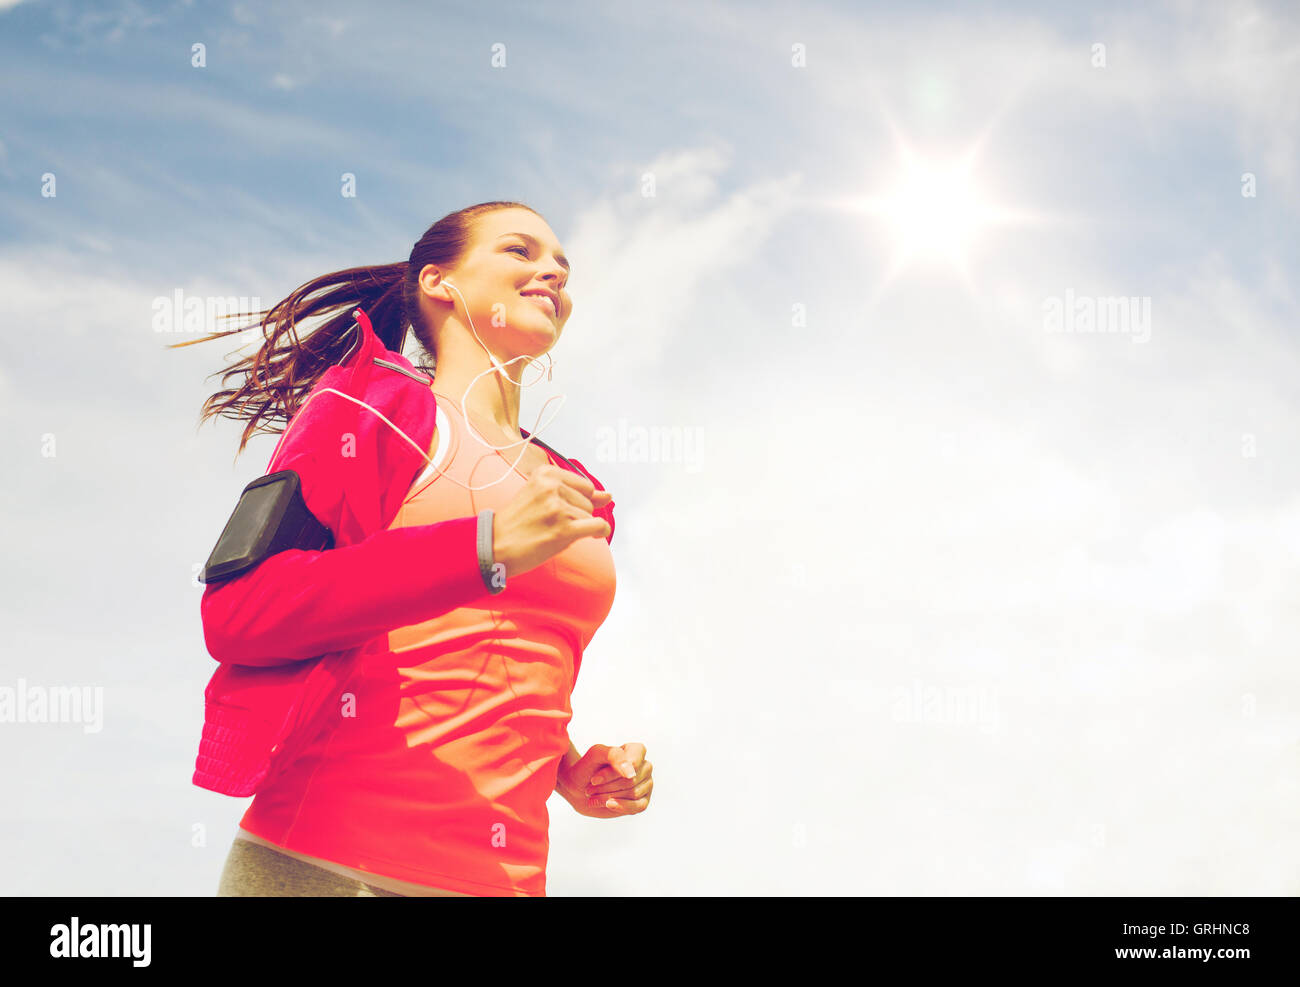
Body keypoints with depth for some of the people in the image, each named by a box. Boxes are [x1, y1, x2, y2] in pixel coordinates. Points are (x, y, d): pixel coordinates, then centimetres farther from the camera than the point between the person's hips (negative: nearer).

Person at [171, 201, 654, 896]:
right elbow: (234, 614, -12)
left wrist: (567, 767, 7)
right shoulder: (378, 400, 0)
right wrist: (486, 549, -18)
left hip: (504, 872, 6)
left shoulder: (572, 493, 18)